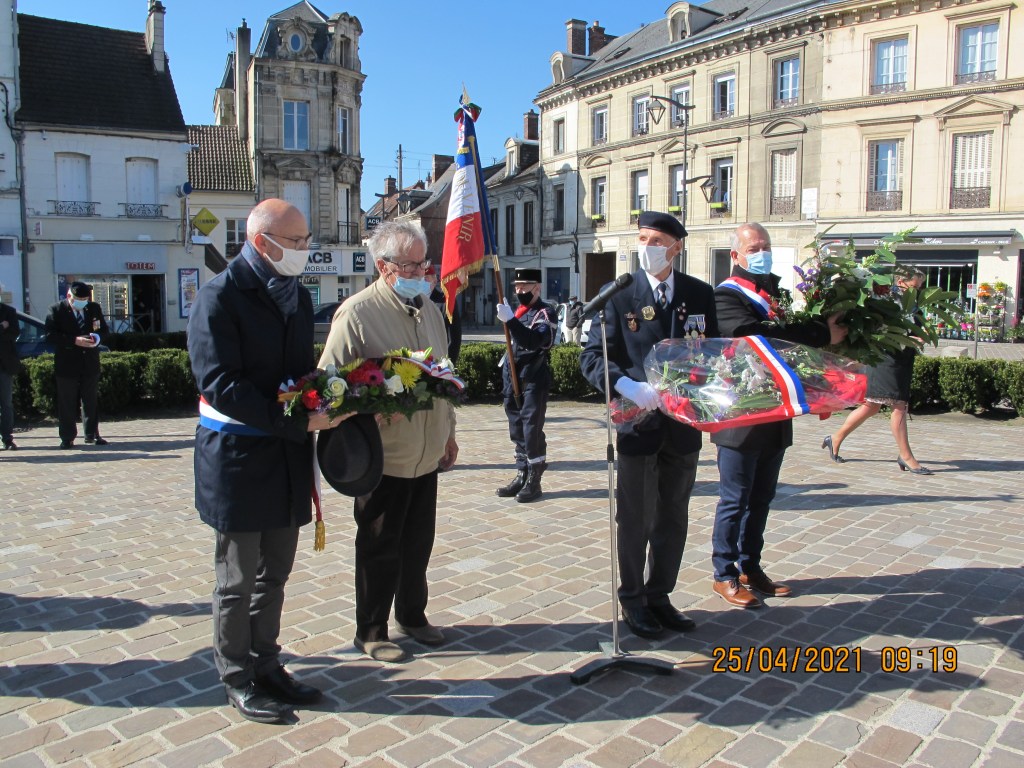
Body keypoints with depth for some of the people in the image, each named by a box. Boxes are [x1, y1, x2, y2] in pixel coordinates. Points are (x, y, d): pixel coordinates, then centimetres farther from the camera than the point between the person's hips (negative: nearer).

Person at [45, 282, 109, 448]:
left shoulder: (94, 308, 8)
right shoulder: (56, 310, -4)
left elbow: (104, 329, 13)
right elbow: (51, 335, -11)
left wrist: (97, 337, -10)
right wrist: (75, 340, -22)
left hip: (90, 362, 3)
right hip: (67, 365, -3)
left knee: (91, 401, 9)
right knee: (67, 403, 2)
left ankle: (92, 434, 19)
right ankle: (67, 438, 10)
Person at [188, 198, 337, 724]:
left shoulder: (297, 295, 10)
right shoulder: (220, 297, -13)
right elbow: (220, 385, -21)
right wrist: (296, 421, -26)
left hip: (287, 457, 7)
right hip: (237, 457, -7)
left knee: (274, 574, 17)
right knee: (238, 580, 7)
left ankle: (266, 665, 33)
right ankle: (237, 680, 24)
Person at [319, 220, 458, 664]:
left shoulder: (429, 309, 10)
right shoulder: (357, 313, -13)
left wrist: (448, 430, 19)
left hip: (427, 456, 7)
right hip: (383, 457, -6)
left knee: (418, 542, 17)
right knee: (379, 547, 7)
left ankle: (412, 615, 36)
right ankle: (371, 632, 23)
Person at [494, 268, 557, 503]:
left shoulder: (546, 313, -8)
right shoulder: (517, 311, 16)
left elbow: (533, 341, -25)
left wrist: (509, 320, -33)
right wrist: (506, 380, 17)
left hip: (534, 382, -7)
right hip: (514, 380, 8)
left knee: (532, 432, -6)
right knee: (517, 432, 10)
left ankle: (534, 482, 1)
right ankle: (522, 476, 19)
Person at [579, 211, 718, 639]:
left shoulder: (701, 294, 4)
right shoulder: (621, 295, -5)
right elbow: (592, 357, -10)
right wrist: (630, 387, -26)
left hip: (684, 423, 4)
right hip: (639, 423, -3)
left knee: (673, 519, 15)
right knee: (635, 520, 8)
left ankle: (660, 596, 31)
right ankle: (632, 599, 26)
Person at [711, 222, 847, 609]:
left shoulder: (776, 292, 15)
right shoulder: (726, 296, -10)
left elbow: (792, 334, 14)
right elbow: (754, 335, -27)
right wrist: (822, 335, -27)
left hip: (775, 416, 8)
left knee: (760, 498, 15)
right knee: (735, 500, 1)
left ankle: (750, 568, 28)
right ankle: (724, 574, 13)